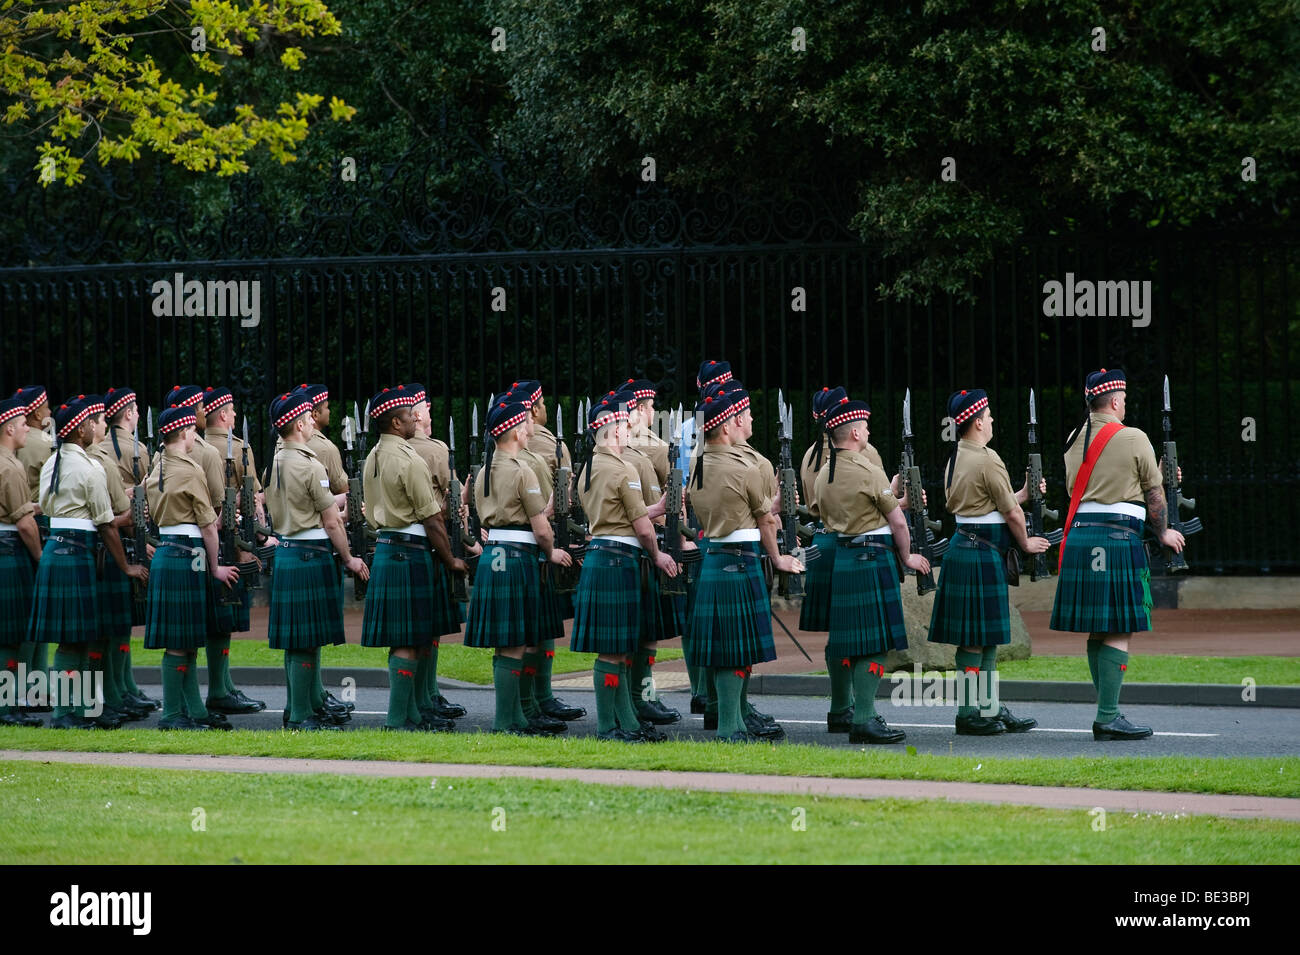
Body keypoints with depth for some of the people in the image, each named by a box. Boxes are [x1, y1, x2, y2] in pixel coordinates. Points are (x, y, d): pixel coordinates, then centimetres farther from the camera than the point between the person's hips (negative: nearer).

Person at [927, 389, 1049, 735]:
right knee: (976, 638, -5)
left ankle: (990, 707, 18)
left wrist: (1025, 493, 21)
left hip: (962, 547, 10)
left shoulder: (957, 457, 12)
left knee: (985, 636, 14)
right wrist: (1026, 543, 4)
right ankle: (969, 713, -2)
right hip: (983, 554, -10)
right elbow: (1011, 513, -12)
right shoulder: (987, 460, -17)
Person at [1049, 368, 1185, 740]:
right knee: (1119, 632, -6)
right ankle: (1108, 718, -10)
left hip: (1080, 538, 7)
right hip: (1119, 539, -7)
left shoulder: (1074, 441, 10)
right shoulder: (1134, 439, -8)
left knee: (1098, 631, 12)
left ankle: (1107, 713, 16)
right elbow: (1154, 493, -1)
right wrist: (1163, 532, 14)